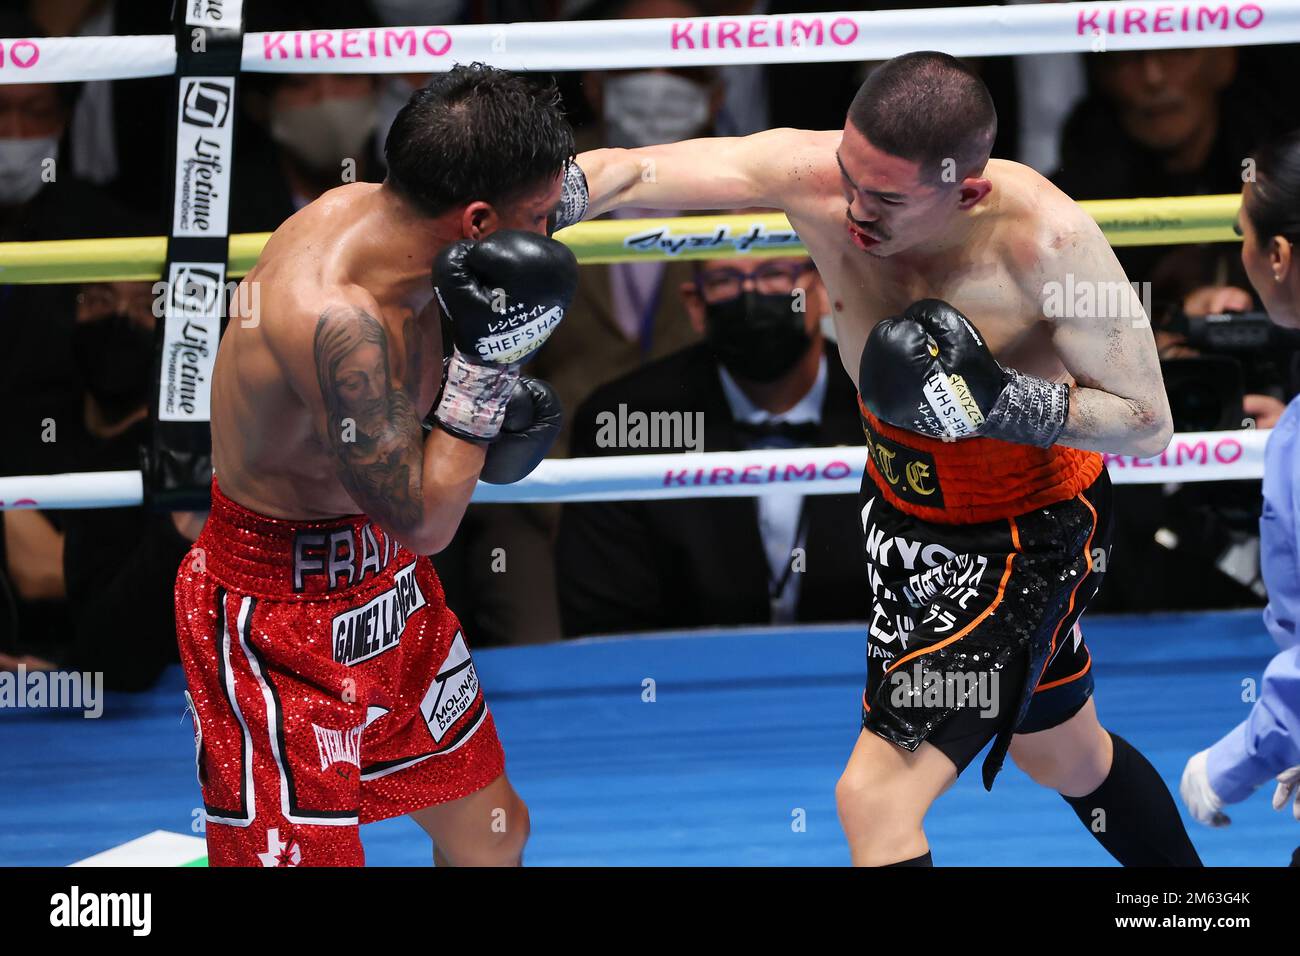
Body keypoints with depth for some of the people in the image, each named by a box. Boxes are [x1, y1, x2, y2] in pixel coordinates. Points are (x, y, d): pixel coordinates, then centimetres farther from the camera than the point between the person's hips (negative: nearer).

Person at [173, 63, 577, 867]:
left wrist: (493, 390, -1)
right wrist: (487, 356, -27)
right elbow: (424, 520, -27)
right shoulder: (333, 318, -34)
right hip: (282, 620, -10)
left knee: (492, 832, 20)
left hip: (386, 589, 10)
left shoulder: (369, 210, -7)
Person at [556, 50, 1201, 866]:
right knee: (1065, 756, 28)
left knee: (876, 798, -14)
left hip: (1027, 537, -6)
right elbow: (631, 172, -32)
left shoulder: (1045, 239, -33)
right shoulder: (813, 172, -24)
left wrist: (1002, 404, -38)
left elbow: (1148, 423, -24)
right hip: (903, 503, 6)